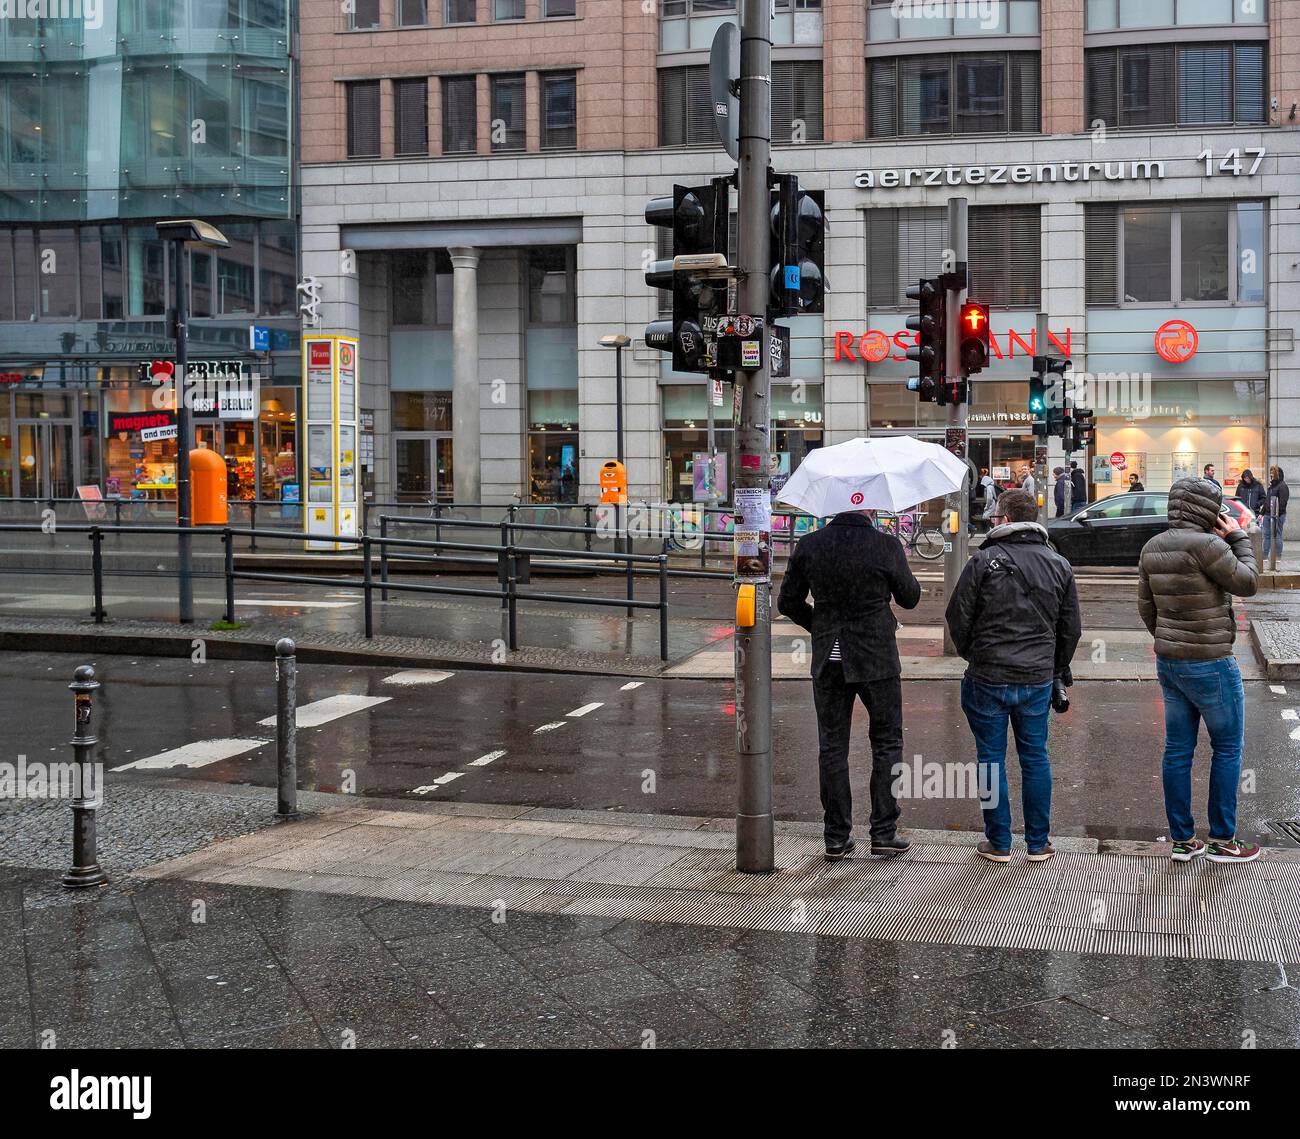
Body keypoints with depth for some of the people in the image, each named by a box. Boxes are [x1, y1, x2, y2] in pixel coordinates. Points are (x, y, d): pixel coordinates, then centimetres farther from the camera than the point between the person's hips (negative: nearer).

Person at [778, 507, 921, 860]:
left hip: (828, 661, 3)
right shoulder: (886, 546, -12)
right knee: (887, 743, 11)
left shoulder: (808, 546, -4)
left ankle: (836, 838, 13)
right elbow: (910, 598, 1)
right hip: (877, 659, -2)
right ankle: (884, 833, 11)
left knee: (832, 747, 10)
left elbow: (788, 602, 4)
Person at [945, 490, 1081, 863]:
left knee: (991, 759, 7)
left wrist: (971, 655, 12)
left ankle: (999, 843, 13)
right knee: (1035, 758, 13)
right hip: (1038, 679, 4)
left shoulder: (984, 561, -9)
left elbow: (958, 617, -6)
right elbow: (1071, 627, 9)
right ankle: (1038, 843, 18)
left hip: (988, 678, -3)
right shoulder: (1059, 566, 5)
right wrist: (1057, 668, 21)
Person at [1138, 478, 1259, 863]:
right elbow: (1247, 583, -9)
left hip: (1168, 663, 7)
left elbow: (1146, 607, 10)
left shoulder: (1152, 548, 4)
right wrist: (1238, 538, 1)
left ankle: (1182, 840, 18)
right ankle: (1222, 840, 13)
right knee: (1228, 748, 7)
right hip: (1210, 665, -7)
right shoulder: (1206, 545, -21)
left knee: (1177, 751, 11)